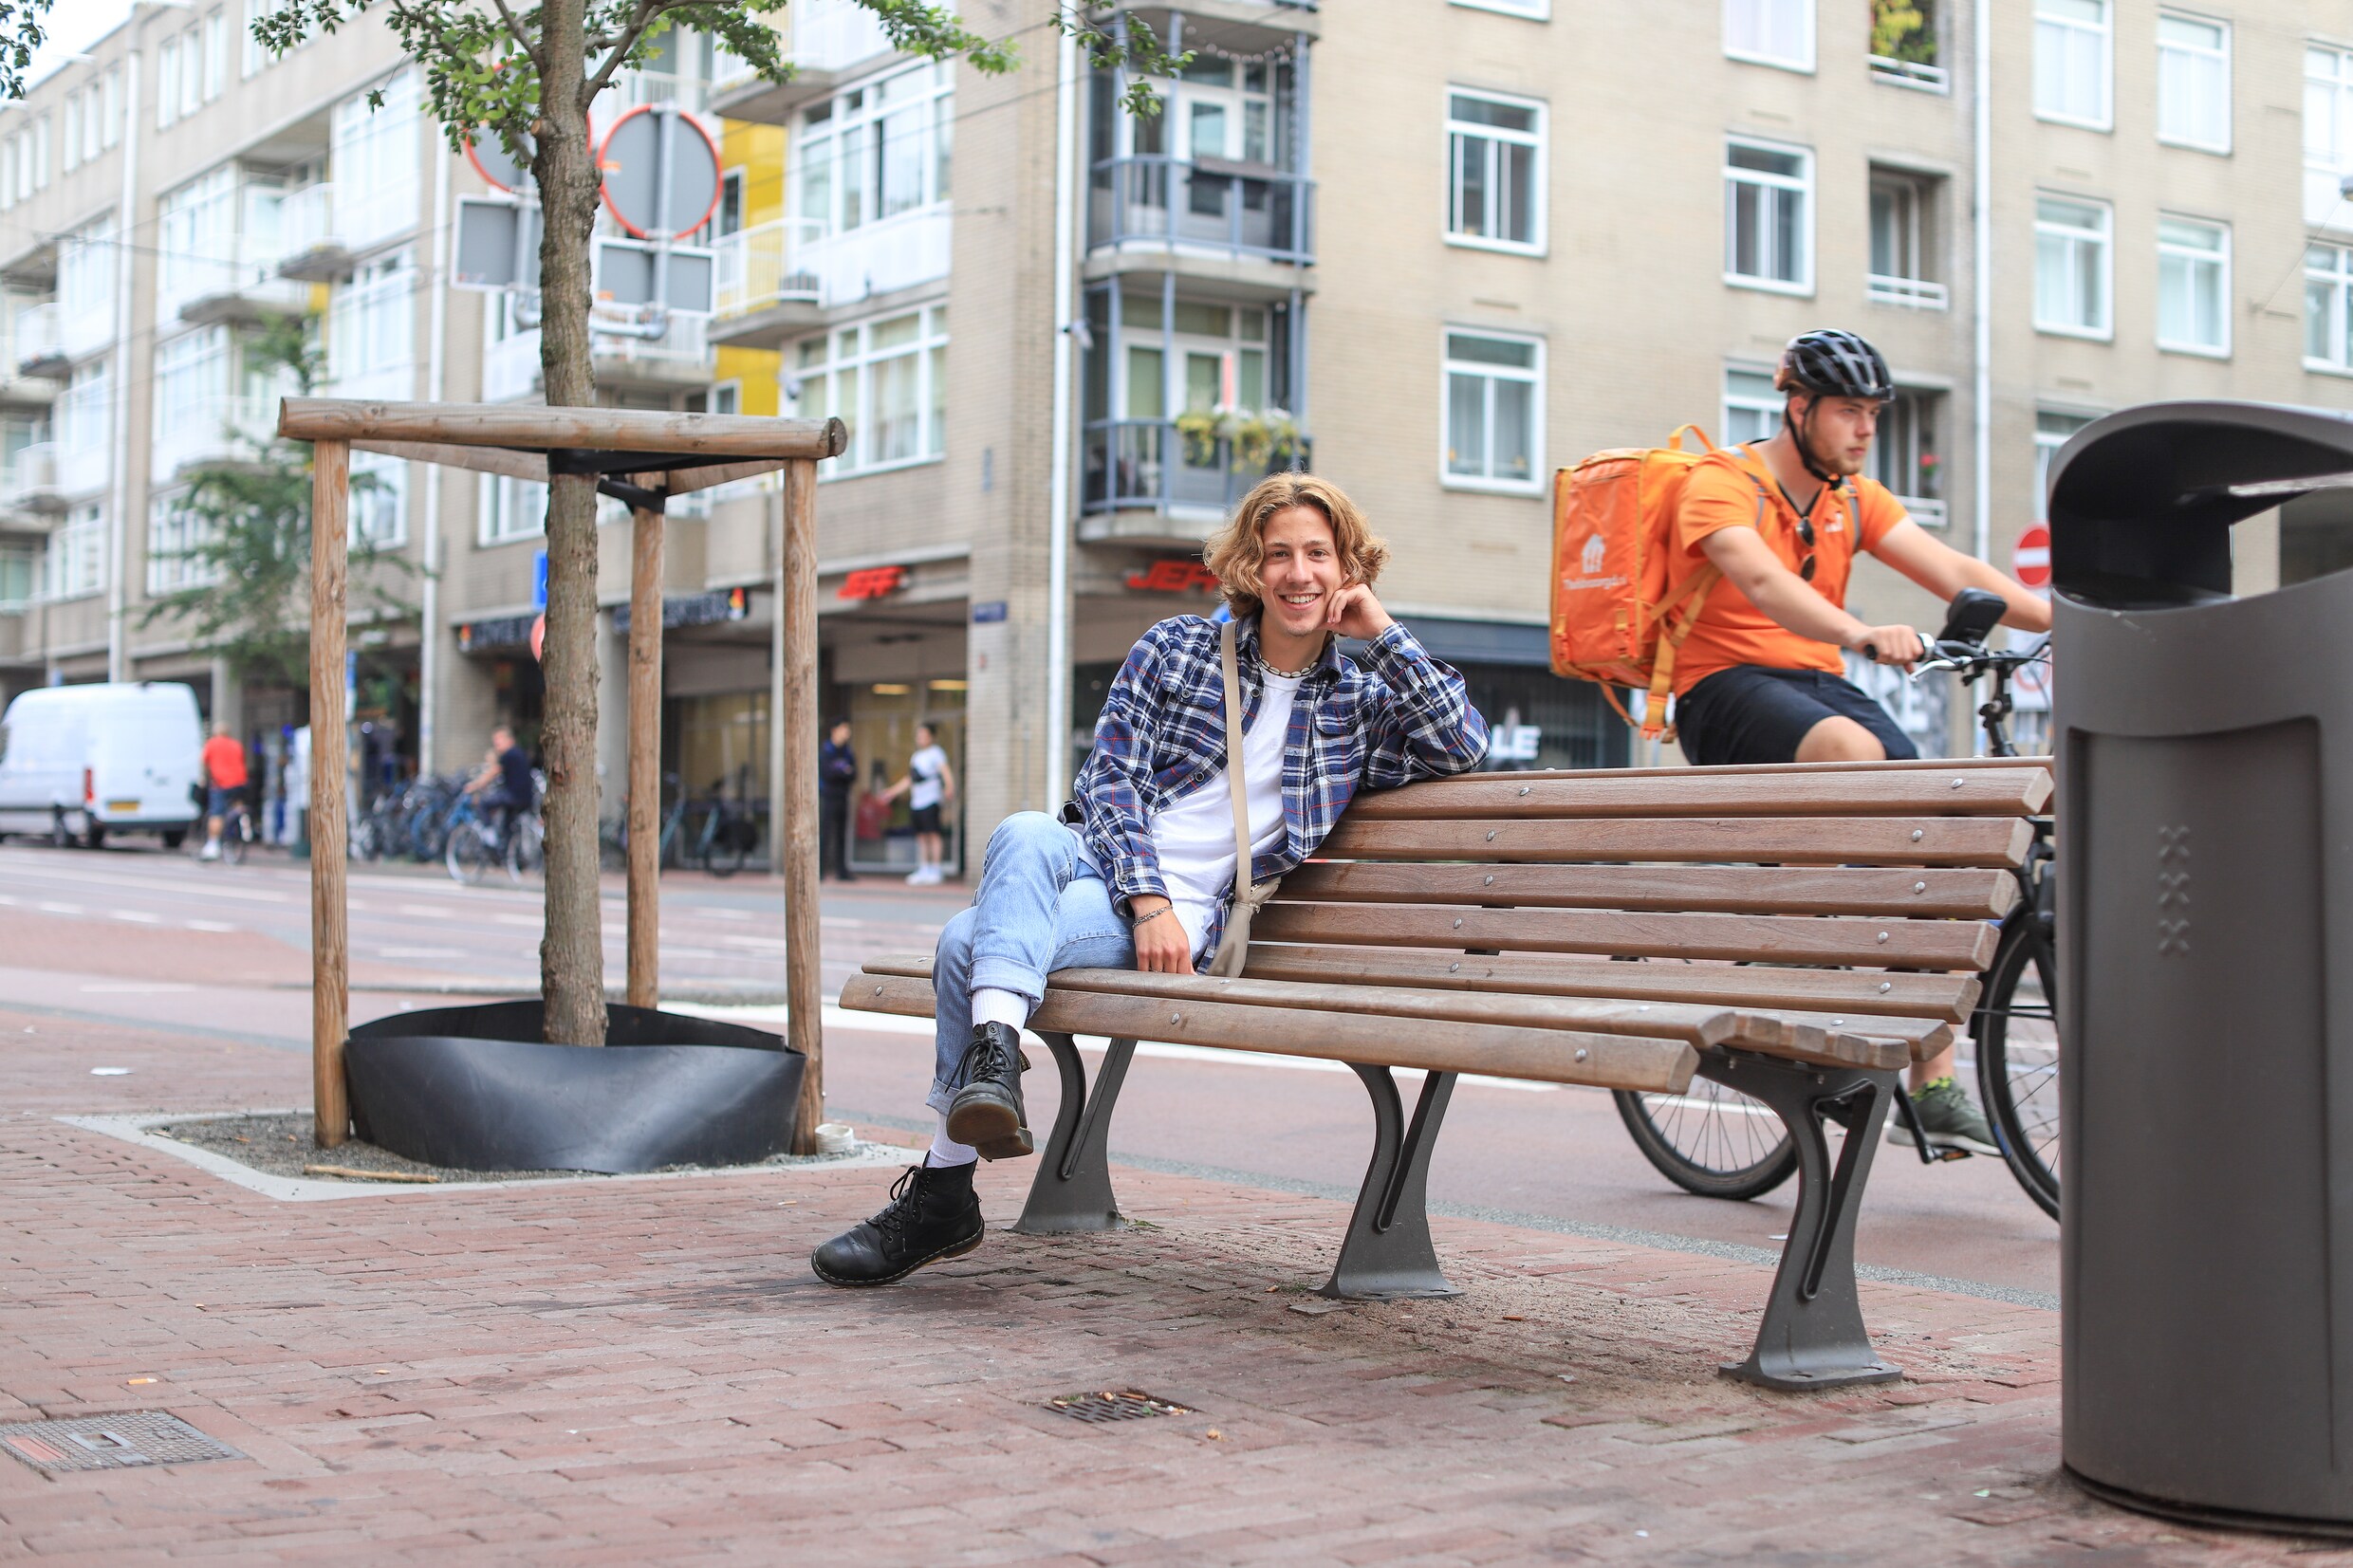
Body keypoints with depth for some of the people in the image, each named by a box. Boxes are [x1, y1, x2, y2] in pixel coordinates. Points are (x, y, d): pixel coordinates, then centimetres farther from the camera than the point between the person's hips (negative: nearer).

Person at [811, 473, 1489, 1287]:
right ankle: (994, 1053, -53)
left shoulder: (1359, 705, 14)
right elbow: (1111, 778, 3)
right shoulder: (1176, 648, 10)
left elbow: (1463, 744, 2)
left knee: (970, 944, -30)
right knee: (1024, 834, -39)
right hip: (1092, 856, 2)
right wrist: (1148, 899, -12)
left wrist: (1383, 633, -1)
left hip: (1183, 913, -2)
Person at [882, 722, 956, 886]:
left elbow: (946, 771, -17)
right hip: (916, 801, 8)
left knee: (932, 834, -8)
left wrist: (950, 788, -34)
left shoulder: (935, 753, -2)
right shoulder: (916, 756, 22)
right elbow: (910, 780, 30)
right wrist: (893, 791, 33)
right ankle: (923, 870, 10)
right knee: (921, 836, 7)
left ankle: (935, 870, -6)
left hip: (931, 800, -8)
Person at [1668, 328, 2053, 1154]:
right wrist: (1860, 634, -47)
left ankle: (1933, 1087, -8)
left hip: (1819, 683, 6)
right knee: (1853, 749, -37)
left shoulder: (1853, 497, 12)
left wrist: (2065, 621, -14)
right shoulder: (1722, 484, -9)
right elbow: (1761, 580, -29)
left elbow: (1953, 571, 1)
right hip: (1727, 685, -6)